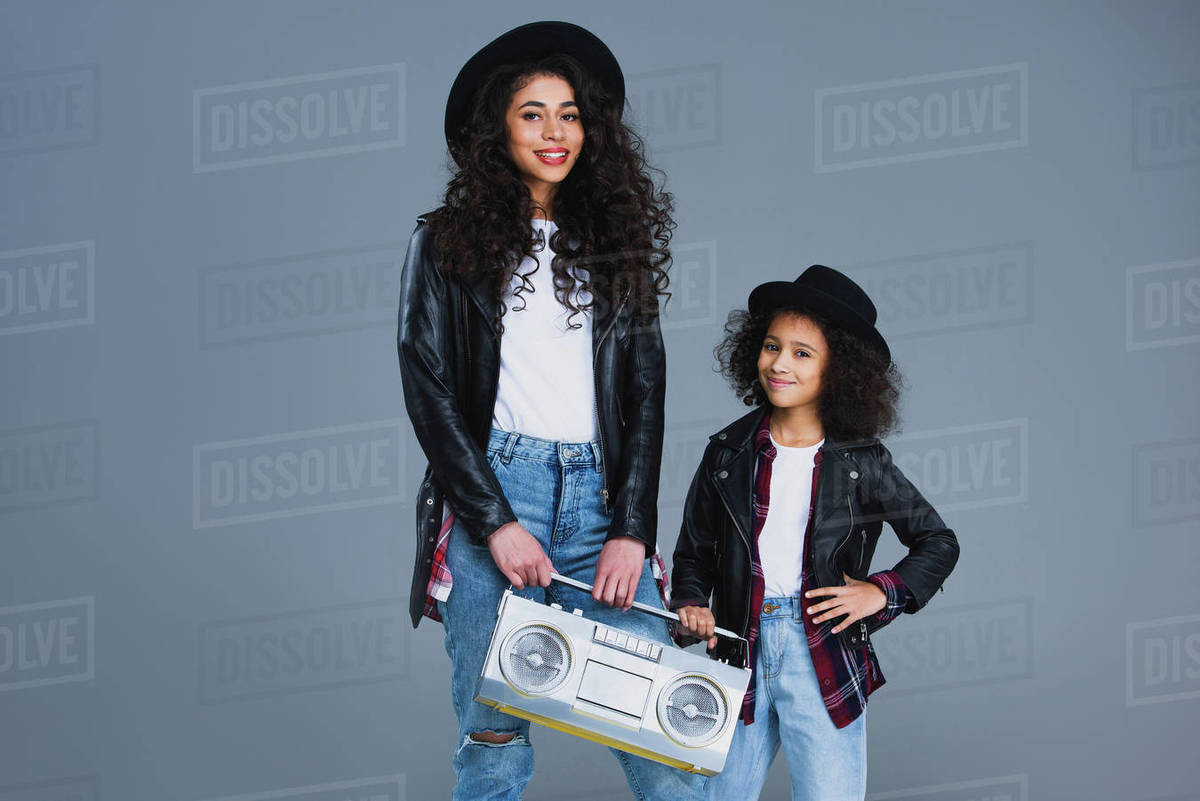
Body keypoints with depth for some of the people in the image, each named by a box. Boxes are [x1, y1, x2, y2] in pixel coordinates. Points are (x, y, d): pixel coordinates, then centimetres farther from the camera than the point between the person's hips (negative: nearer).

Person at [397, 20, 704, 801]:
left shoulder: (613, 242, 16)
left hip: (598, 494, 3)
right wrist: (496, 523, -10)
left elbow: (645, 393, 12)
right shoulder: (449, 242, 7)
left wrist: (632, 531, -1)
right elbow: (429, 392, 0)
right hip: (493, 485, -2)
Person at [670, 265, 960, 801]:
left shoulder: (861, 462, 2)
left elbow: (938, 543, 11)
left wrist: (884, 592, -2)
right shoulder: (730, 452, 7)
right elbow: (693, 552, 15)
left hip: (826, 659, -2)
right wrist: (691, 606, -4)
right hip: (742, 651, 2)